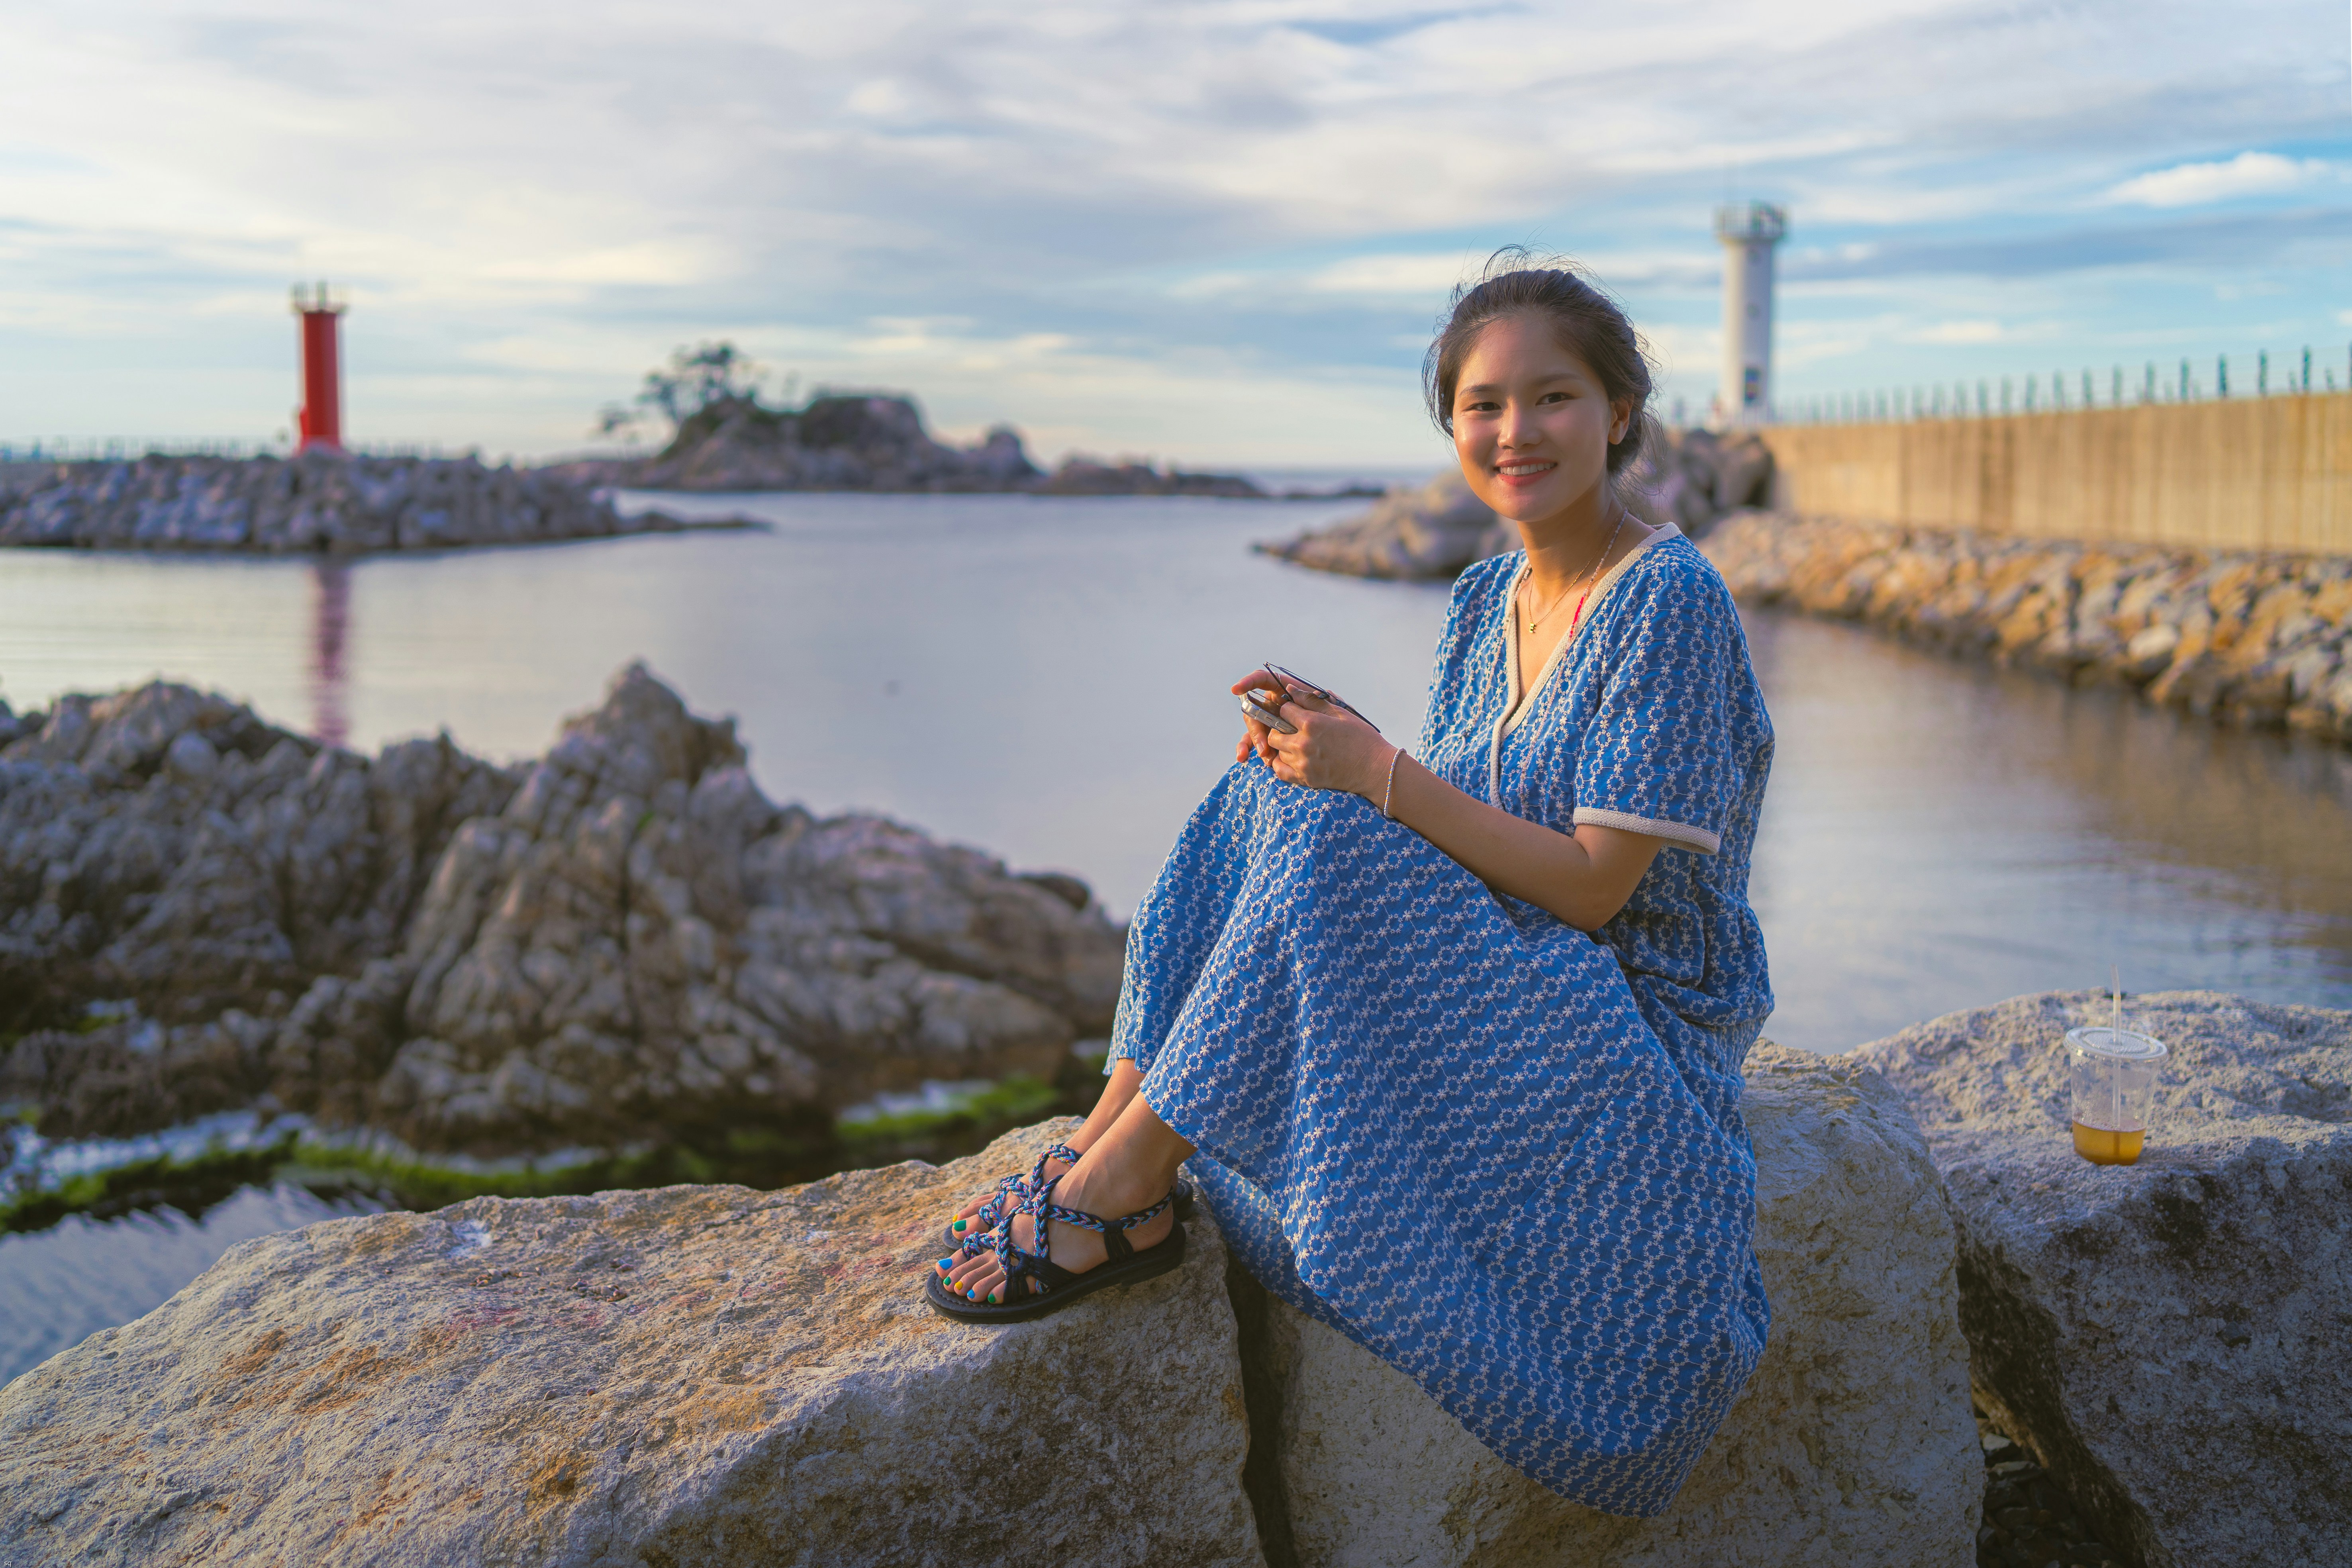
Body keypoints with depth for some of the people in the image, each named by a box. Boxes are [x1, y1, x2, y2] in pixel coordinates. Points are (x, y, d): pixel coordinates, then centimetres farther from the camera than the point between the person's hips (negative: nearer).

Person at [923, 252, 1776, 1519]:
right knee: (1265, 793, -9)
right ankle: (1106, 1148, -14)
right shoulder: (1485, 602, 9)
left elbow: (1591, 886, -19)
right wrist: (1340, 746, -11)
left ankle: (1122, 1194, -18)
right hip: (1495, 996, 8)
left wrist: (1383, 775, -24)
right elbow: (1448, 835, 8)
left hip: (1637, 1028, -8)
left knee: (1321, 842, -27)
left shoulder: (1669, 602, -15)